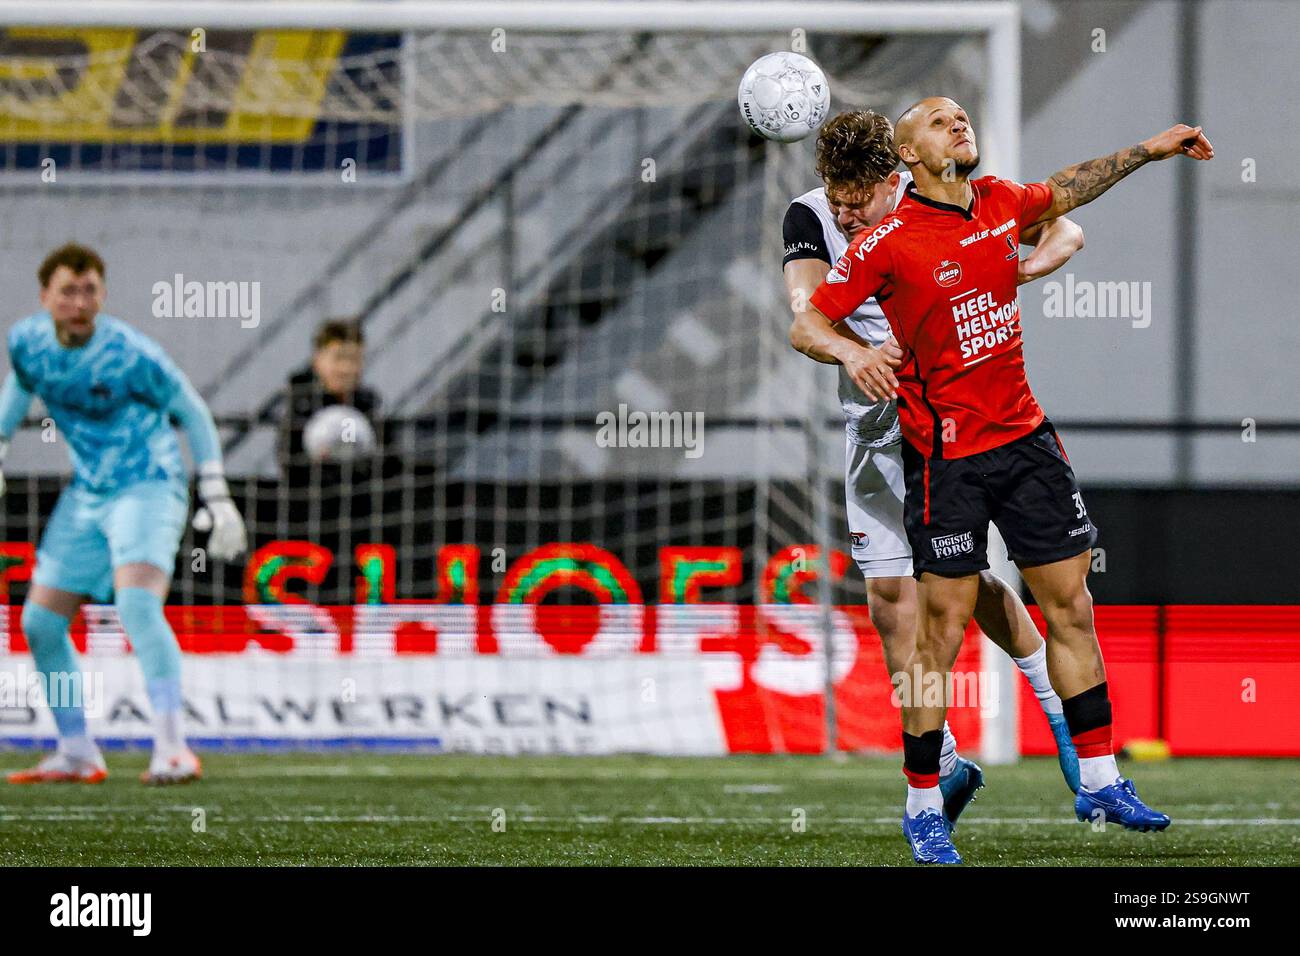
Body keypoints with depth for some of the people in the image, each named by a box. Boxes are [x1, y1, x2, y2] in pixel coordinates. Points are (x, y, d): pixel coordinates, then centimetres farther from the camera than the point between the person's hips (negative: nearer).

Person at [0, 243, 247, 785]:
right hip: (86, 493, 7)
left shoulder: (131, 355, -20)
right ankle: (77, 755, 18)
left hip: (147, 486, -7)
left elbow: (193, 414, -7)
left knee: (136, 601, -29)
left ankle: (173, 749, -32)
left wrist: (218, 501, -8)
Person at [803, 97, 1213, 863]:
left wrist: (1149, 151, 31)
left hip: (1026, 436, 6)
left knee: (1070, 604, 8)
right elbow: (810, 321, -6)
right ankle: (923, 806, 5)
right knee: (945, 628, -6)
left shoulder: (1000, 203, 6)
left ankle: (1099, 782, 17)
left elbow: (1067, 192, 28)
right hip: (947, 455, -6)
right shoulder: (889, 241, -11)